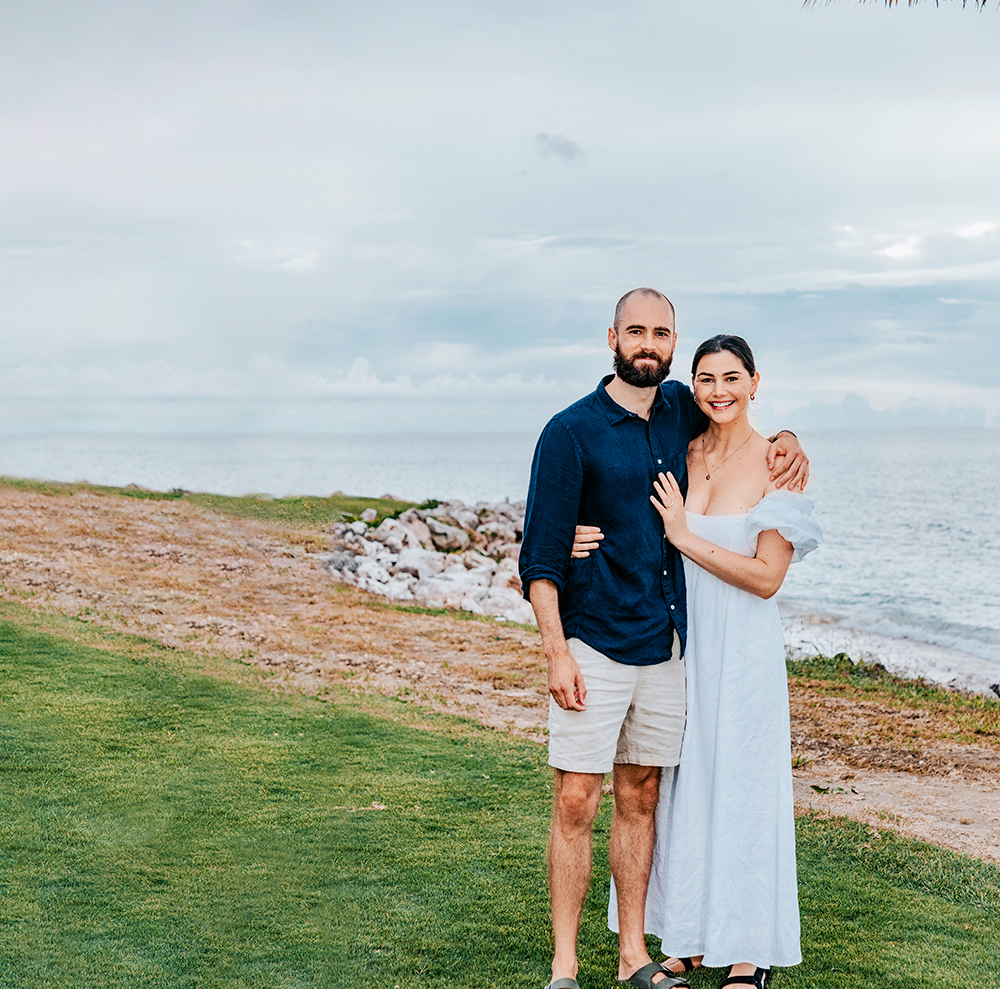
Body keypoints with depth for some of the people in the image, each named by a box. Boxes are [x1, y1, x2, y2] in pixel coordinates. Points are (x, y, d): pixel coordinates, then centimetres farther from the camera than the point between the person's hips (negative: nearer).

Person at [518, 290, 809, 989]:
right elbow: (541, 555, -8)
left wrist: (787, 441, 9)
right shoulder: (571, 432, -7)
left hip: (665, 643, 5)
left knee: (640, 798, 11)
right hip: (594, 643, -5)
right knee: (576, 803, -5)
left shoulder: (680, 409, 9)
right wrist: (557, 651, -15)